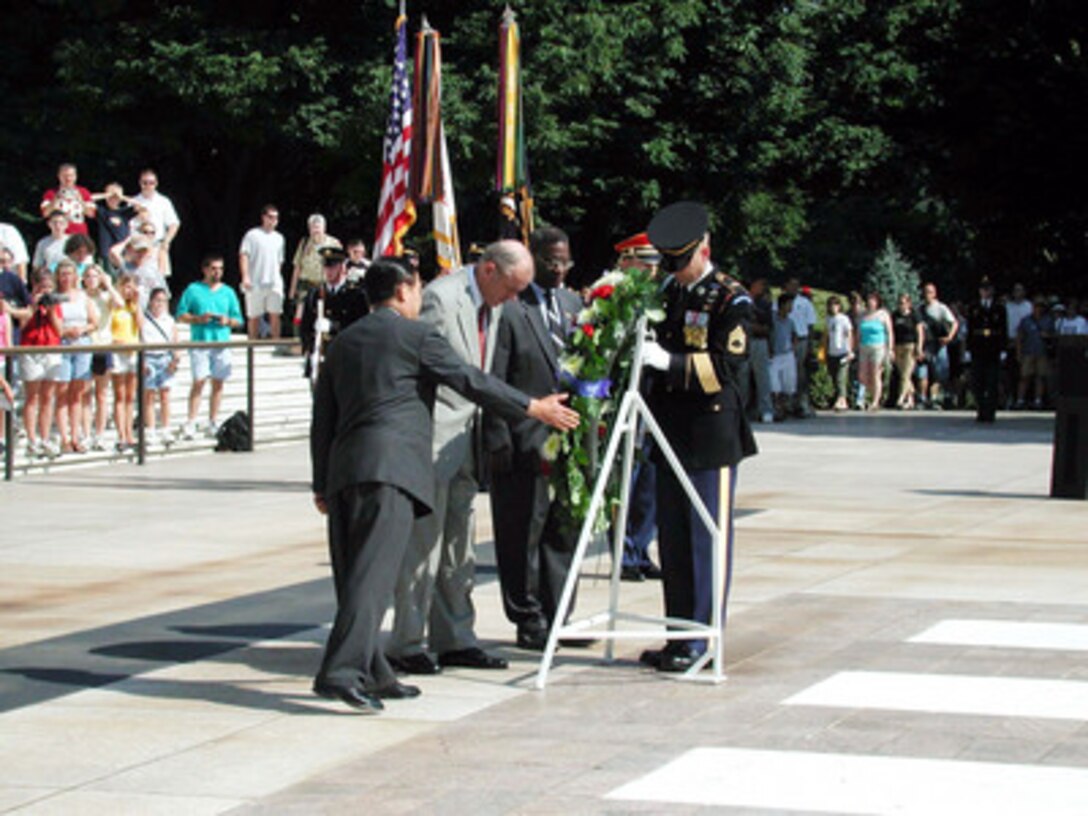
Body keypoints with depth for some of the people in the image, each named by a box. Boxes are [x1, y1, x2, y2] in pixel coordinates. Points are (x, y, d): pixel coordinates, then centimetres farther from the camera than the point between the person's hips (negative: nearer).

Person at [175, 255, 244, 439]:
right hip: (199, 342, -3)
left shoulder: (228, 292, 15)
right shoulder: (193, 289, 8)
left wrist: (227, 321, -6)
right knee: (199, 381, -11)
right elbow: (181, 315, 3)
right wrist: (199, 318, -12)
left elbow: (238, 320, 15)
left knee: (218, 383, 2)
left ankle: (213, 423, 8)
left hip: (222, 342, 3)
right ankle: (191, 423, -12)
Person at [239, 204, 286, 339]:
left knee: (275, 315, -5)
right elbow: (244, 256, -7)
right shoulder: (252, 235, 0)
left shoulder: (279, 238, 17)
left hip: (274, 283, 4)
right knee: (254, 317, 2)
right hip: (255, 284, -4)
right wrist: (245, 277, -18)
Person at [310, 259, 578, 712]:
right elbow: (470, 381, 2)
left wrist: (322, 484, 26)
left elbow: (322, 418, 22)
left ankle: (373, 674, 15)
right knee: (373, 573, -14)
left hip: (343, 470, 7)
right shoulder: (417, 335, 4)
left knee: (354, 574, 10)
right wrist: (534, 408, 10)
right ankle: (341, 670, -26)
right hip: (390, 467, -7)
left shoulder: (343, 341, 22)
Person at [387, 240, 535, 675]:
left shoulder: (490, 306, 12)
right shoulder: (442, 298, -15)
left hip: (464, 439, 9)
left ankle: (455, 639, 19)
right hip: (433, 438, -9)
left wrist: (478, 432, 16)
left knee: (459, 543, 12)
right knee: (423, 540, -5)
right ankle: (407, 643, 1)